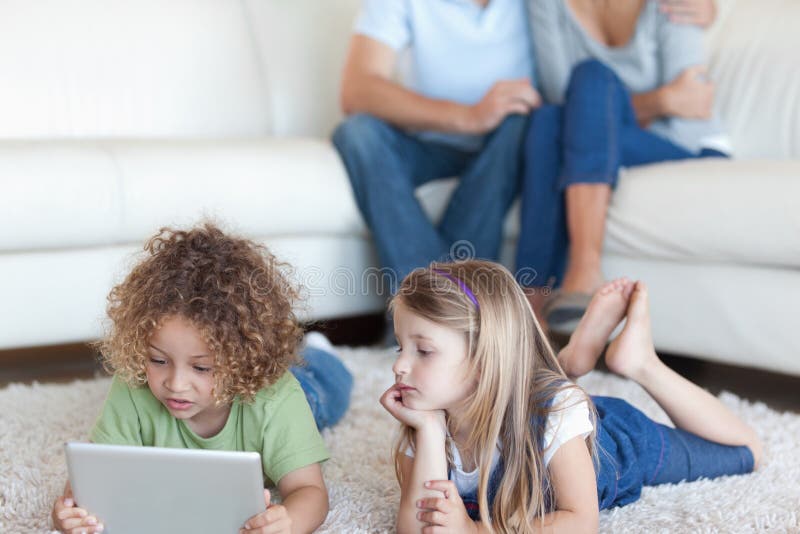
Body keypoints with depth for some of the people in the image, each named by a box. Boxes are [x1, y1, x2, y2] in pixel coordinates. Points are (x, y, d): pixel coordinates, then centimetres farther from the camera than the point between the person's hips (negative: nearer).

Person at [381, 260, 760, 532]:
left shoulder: (554, 413, -44)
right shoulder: (425, 424, -32)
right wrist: (429, 431, -49)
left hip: (622, 446, -3)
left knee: (746, 452, 15)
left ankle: (643, 362, 16)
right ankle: (575, 356, 20)